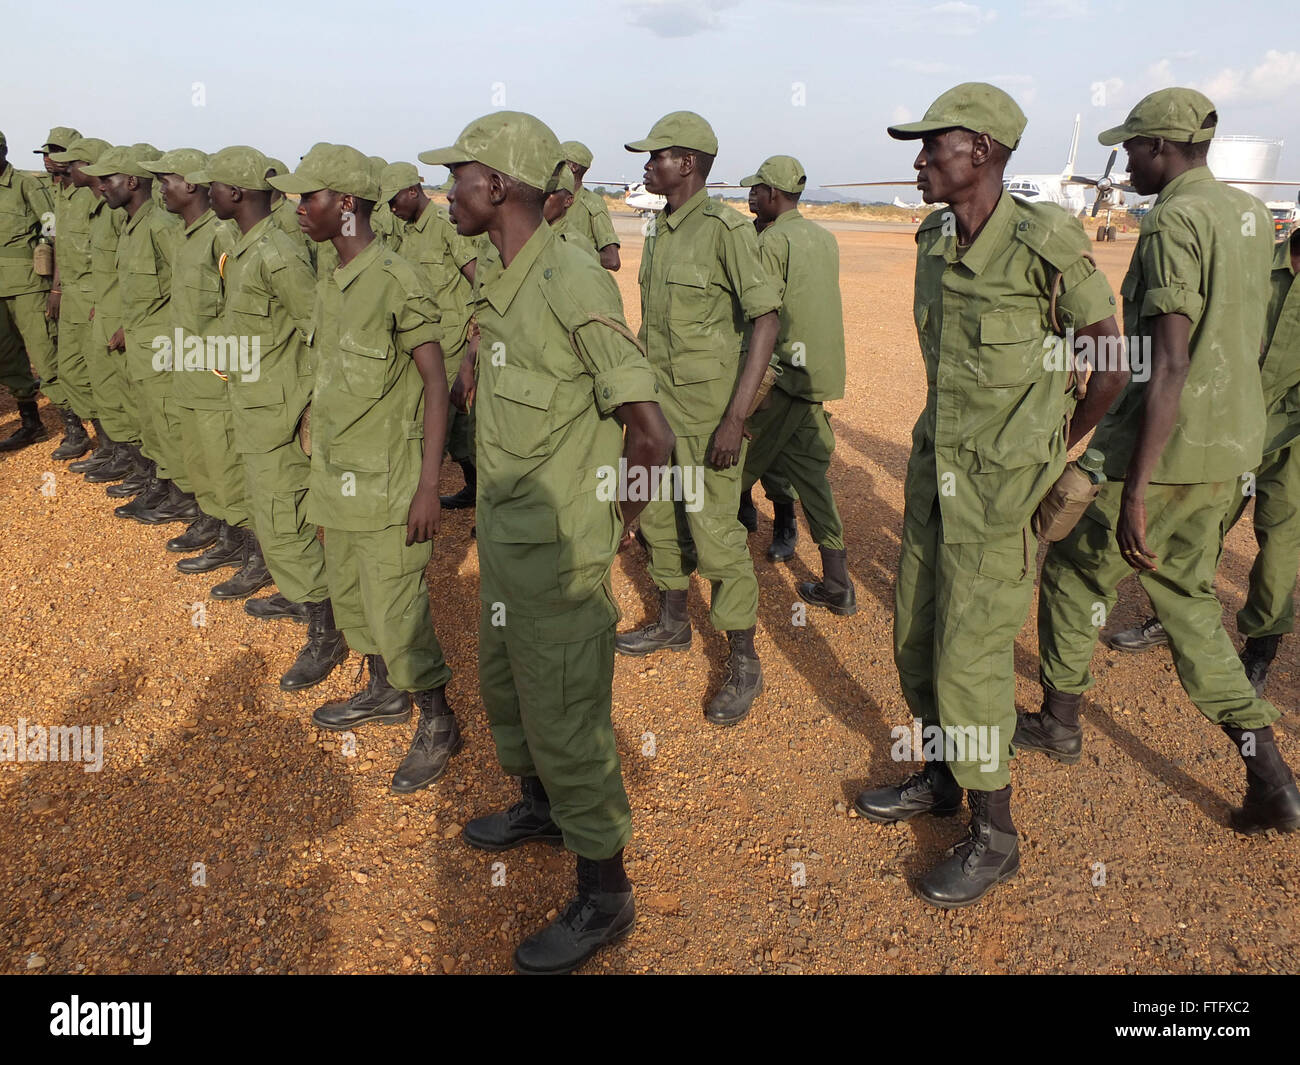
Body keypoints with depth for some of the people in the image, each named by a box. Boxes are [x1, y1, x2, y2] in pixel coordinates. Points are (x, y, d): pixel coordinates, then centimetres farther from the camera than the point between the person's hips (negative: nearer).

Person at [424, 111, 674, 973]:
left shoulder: (572, 281, -22)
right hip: (506, 535, 9)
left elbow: (650, 430, -24)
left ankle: (606, 897, 21)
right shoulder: (496, 286, 6)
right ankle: (539, 805, 50)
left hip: (556, 546, -9)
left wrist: (618, 515, -10)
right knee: (505, 683, 25)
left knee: (565, 715, 2)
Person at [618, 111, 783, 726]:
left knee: (714, 533, -6)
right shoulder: (659, 234, 11)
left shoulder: (724, 229, -13)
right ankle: (673, 624, 37)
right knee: (657, 517, 17)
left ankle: (744, 663, 9)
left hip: (707, 407, -8)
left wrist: (735, 417, -23)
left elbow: (767, 319, -18)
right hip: (656, 400, 8)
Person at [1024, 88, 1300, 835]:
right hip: (1231, 447, 8)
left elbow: (1170, 366, -25)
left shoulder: (1174, 223, -16)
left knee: (1075, 571, 12)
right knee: (1186, 595, 17)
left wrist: (1134, 492, -25)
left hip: (1165, 447, -8)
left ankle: (1060, 723, 28)